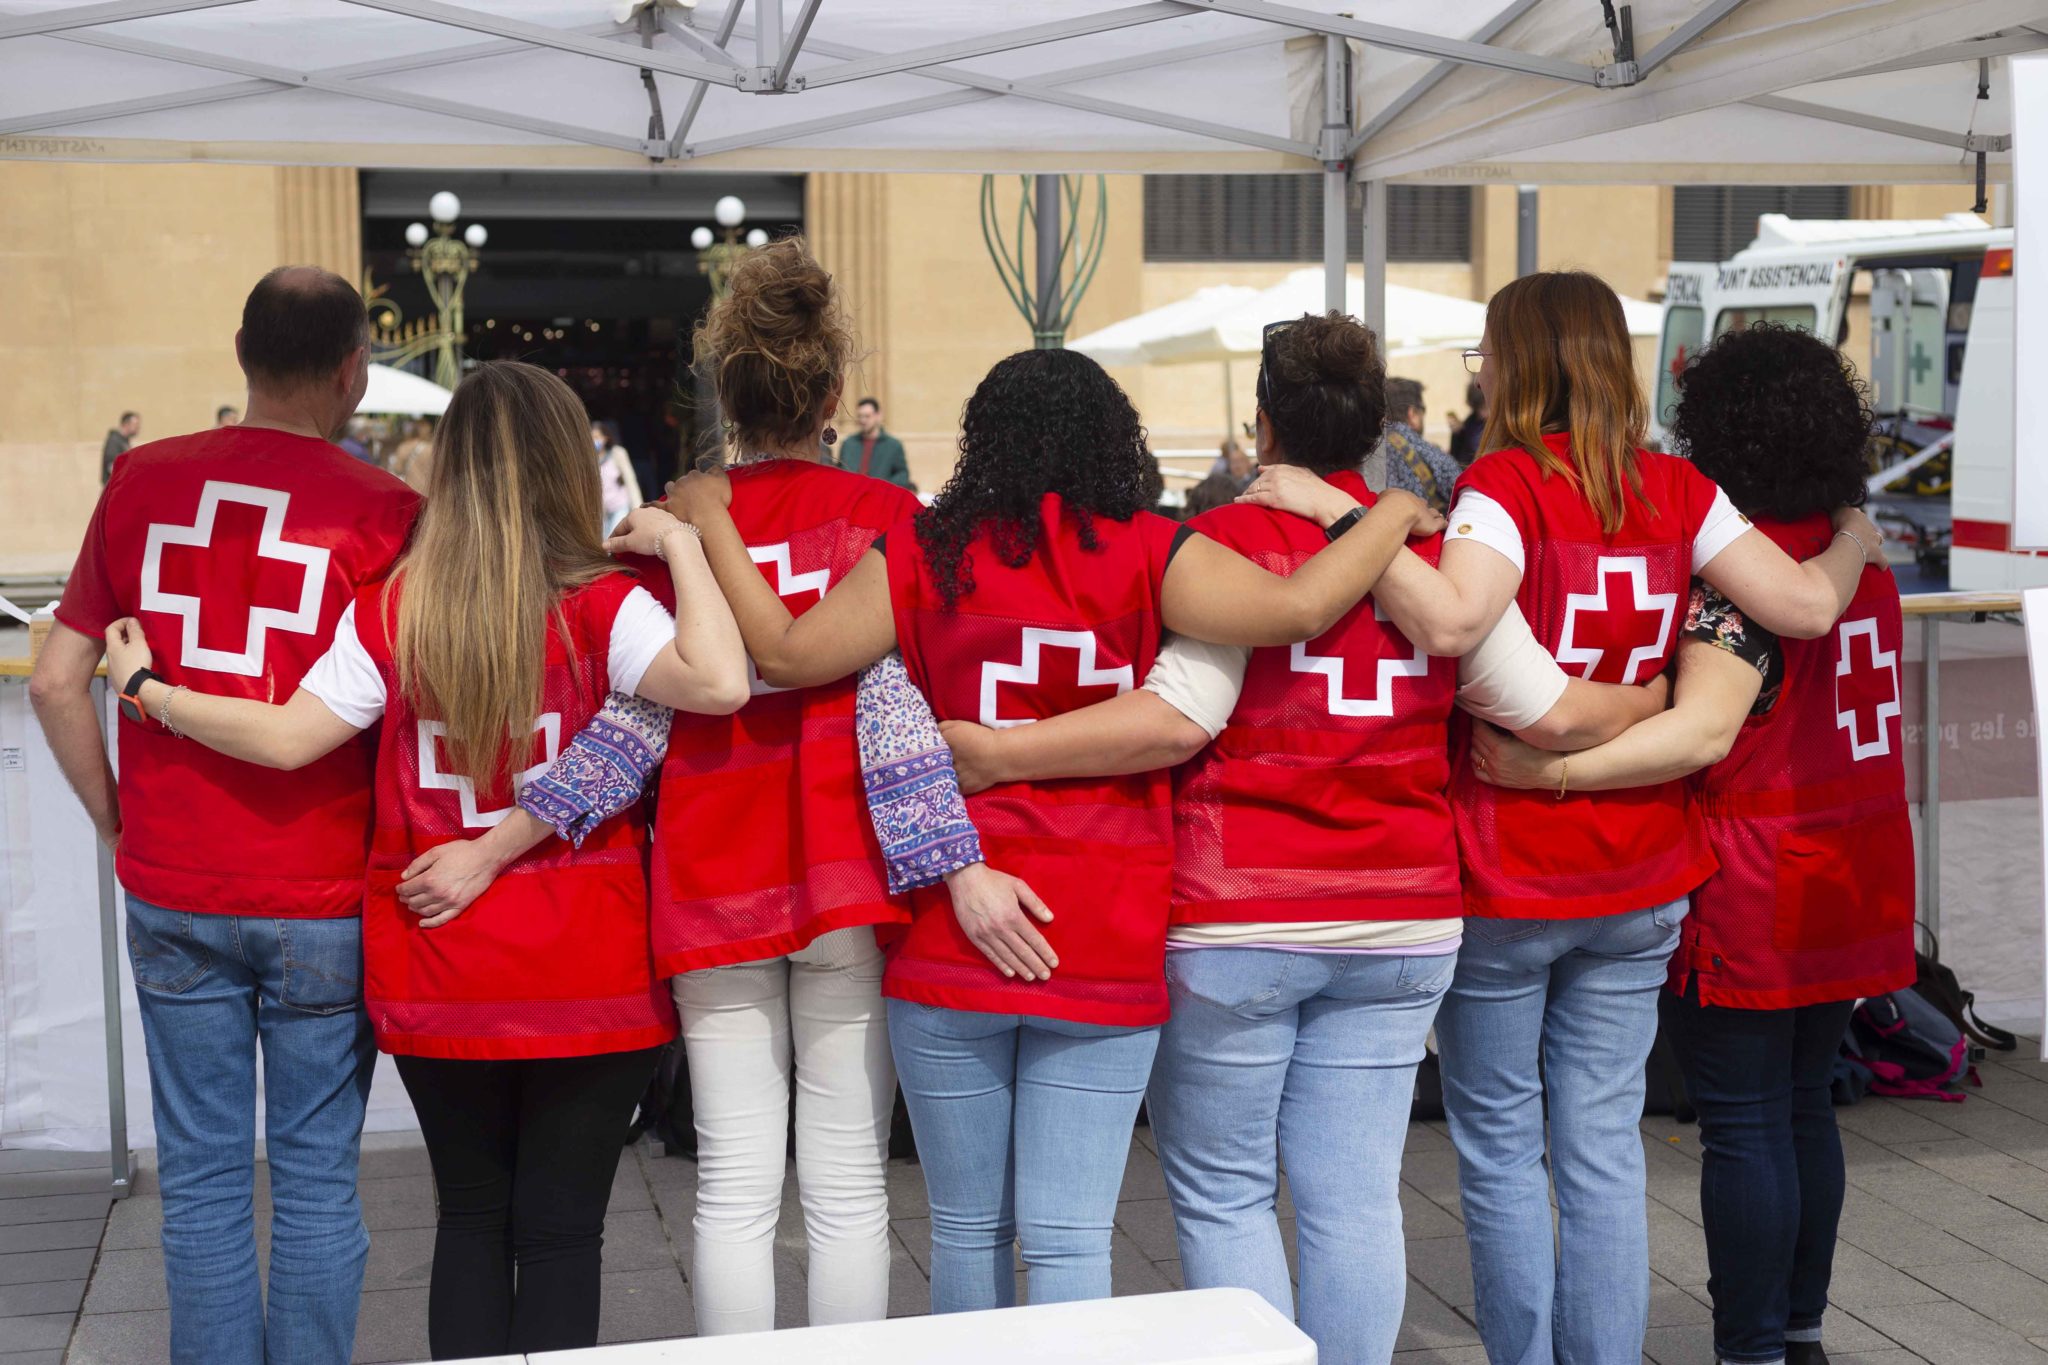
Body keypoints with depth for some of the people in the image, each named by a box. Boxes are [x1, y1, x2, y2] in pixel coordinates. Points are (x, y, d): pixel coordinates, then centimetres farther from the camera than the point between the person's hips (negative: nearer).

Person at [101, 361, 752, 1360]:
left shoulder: (389, 614, -3)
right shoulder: (599, 607, -10)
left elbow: (285, 738, -7)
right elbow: (719, 682, -25)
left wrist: (148, 691, 8)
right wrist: (680, 546, -11)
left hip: (438, 977, 3)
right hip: (588, 977, -2)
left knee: (471, 1217, 16)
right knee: (562, 1229, 6)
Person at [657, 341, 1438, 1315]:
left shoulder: (927, 552, -1)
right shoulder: (1145, 553, -4)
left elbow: (786, 653, -2)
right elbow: (1293, 610, -16)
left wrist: (709, 519, 12)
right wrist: (1393, 515, 2)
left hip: (950, 942, 1)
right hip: (1105, 948, -1)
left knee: (967, 1228, 15)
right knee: (1070, 1239, 2)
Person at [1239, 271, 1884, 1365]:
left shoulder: (1507, 483, -13)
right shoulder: (1677, 490, 2)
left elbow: (1450, 621, -31)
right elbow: (1805, 605, 0)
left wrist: (1340, 509, -24)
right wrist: (1854, 540, 20)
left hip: (1504, 875, -5)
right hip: (1638, 879, 5)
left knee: (1498, 1143, 8)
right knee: (1605, 1144, 11)